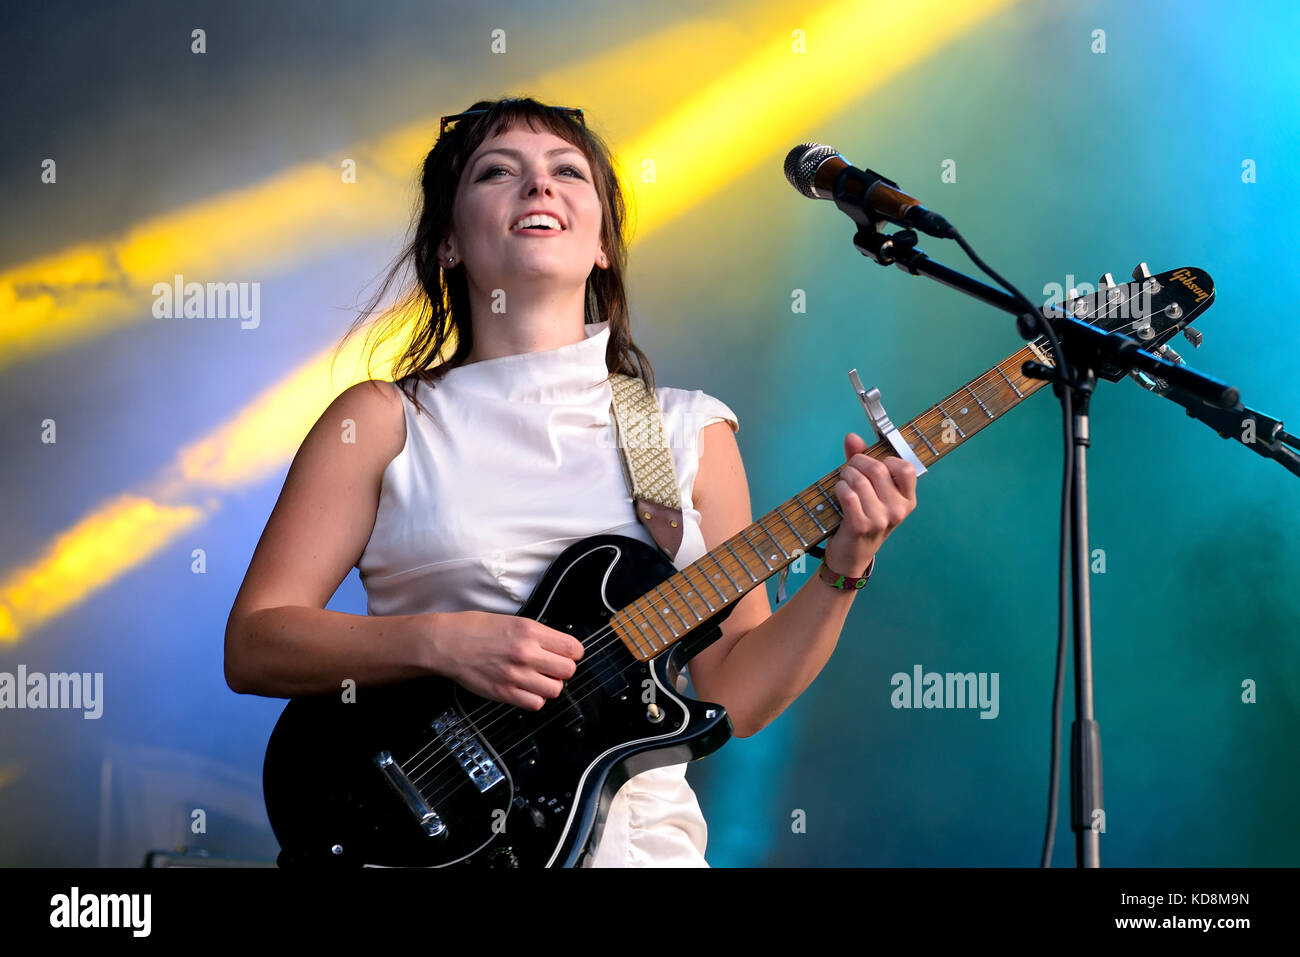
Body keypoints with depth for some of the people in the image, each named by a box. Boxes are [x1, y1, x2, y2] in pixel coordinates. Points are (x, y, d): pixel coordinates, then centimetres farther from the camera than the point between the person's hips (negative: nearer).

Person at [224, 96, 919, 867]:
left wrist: (842, 573, -3)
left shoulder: (690, 431, 11)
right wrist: (438, 641, -11)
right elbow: (253, 646, 1)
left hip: (638, 835, 1)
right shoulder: (382, 421, 6)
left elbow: (733, 695, 11)